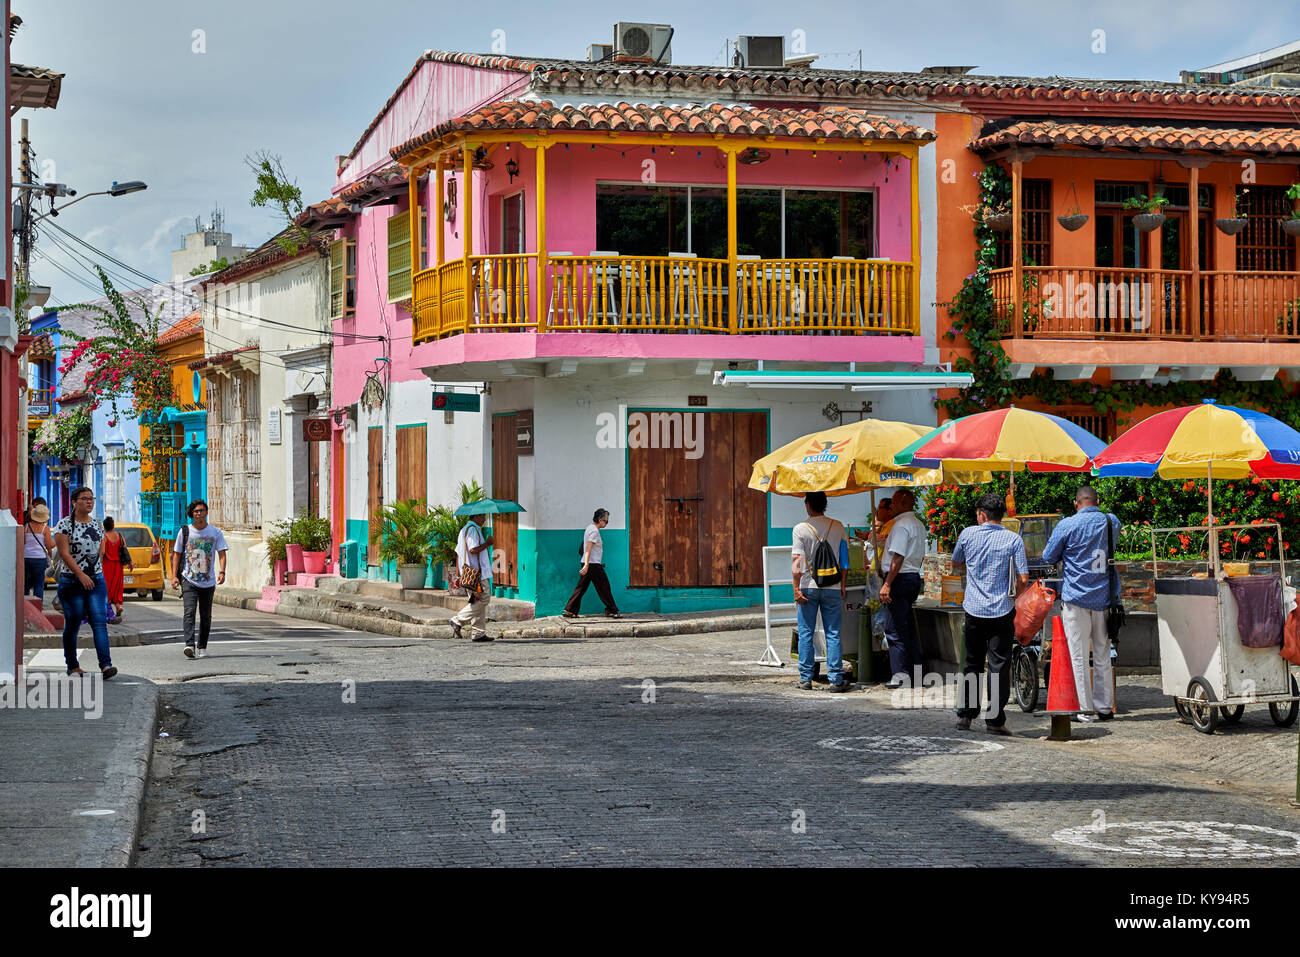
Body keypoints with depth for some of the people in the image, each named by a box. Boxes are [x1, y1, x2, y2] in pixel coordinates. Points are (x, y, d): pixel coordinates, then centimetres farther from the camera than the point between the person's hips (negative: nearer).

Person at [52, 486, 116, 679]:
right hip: (72, 581, -4)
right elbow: (64, 553, -14)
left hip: (96, 581, 4)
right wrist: (81, 575, -22)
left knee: (99, 622, -9)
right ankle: (72, 666, 17)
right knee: (72, 625, 4)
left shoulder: (97, 525, 11)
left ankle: (106, 665, -17)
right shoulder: (65, 524, -6)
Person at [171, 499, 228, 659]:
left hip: (208, 581, 2)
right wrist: (174, 576, -2)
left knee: (206, 616, 7)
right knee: (189, 611, -18)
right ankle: (189, 645, -27)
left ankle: (202, 647, 20)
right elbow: (177, 554, 8)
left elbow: (221, 554, -1)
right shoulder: (185, 532, 3)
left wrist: (222, 572, -18)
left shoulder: (215, 532, 4)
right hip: (189, 579, -2)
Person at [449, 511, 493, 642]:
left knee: (478, 602, 10)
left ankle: (478, 633, 8)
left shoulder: (464, 530, 21)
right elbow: (473, 550, -23)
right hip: (477, 573, -10)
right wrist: (487, 544, -7)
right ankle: (458, 620, -11)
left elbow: (458, 554, 22)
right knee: (483, 599, -8)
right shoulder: (473, 529, -11)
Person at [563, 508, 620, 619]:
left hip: (587, 564, 10)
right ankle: (611, 611, 3)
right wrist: (587, 565, -28)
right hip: (594, 564, -10)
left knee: (581, 587, 8)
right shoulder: (594, 531, -14)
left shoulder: (590, 528, 17)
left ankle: (569, 610, 6)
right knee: (604, 587, -2)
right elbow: (588, 549, -22)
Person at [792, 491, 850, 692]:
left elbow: (797, 561, -10)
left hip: (808, 587, -2)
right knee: (833, 634, 4)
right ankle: (835, 679, 1)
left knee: (806, 633, 6)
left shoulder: (801, 529, -6)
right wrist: (842, 585, 14)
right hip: (832, 587, 2)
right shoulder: (837, 527, 3)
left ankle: (806, 678, 8)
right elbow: (844, 559, 7)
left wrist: (796, 588, -9)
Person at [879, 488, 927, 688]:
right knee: (908, 627, 15)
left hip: (899, 579, -10)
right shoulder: (919, 525, 16)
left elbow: (898, 557, -21)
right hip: (915, 578, 10)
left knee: (895, 629, -7)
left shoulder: (901, 525, -14)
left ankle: (900, 675, -10)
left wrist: (887, 584, -22)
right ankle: (916, 670, 17)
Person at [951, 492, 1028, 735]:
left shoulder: (968, 534, 0)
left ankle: (965, 714, 17)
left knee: (972, 663, 15)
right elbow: (1023, 579, -8)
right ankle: (995, 719, -2)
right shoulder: (1013, 539, -5)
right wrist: (1013, 596, 11)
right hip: (1002, 611, -2)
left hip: (974, 609, 2)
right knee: (999, 665, 1)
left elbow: (956, 565, 16)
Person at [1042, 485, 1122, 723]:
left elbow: (1049, 557, 1)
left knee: (1079, 656, 0)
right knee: (1102, 656, 11)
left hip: (1076, 596, -4)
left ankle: (1086, 709, -2)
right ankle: (1105, 707, 14)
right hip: (1105, 596, 4)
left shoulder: (1067, 525, -8)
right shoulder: (1112, 522, 5)